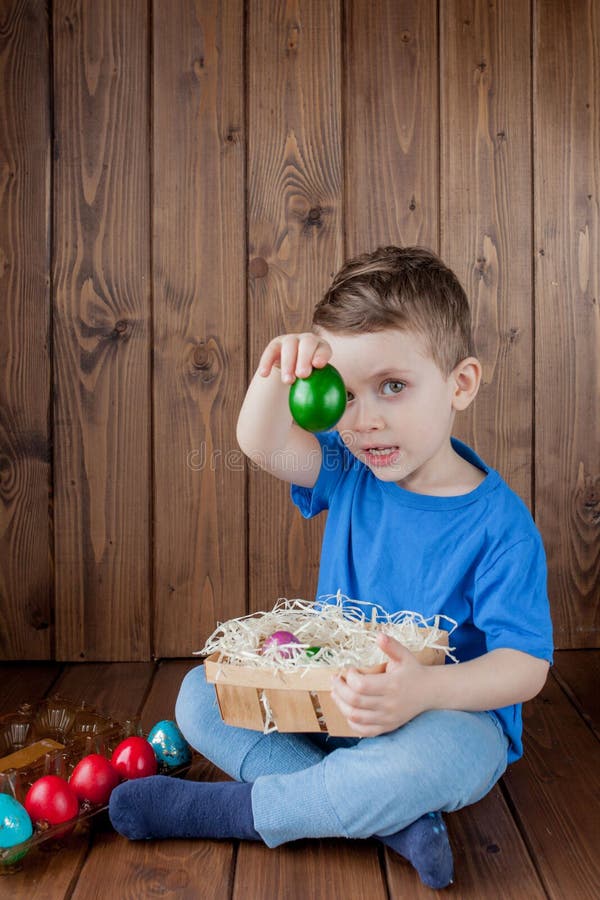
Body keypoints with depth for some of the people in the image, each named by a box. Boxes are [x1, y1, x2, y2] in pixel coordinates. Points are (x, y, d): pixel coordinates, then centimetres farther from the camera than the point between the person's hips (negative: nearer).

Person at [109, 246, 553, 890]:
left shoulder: (498, 525, -19)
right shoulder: (350, 471, -1)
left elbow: (526, 663, -21)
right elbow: (262, 445, -13)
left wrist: (428, 689, -40)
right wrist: (278, 370, -33)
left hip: (452, 715, -5)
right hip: (330, 701, 6)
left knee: (429, 754, -40)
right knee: (200, 696, -8)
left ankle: (231, 808, -17)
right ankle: (387, 818, -21)